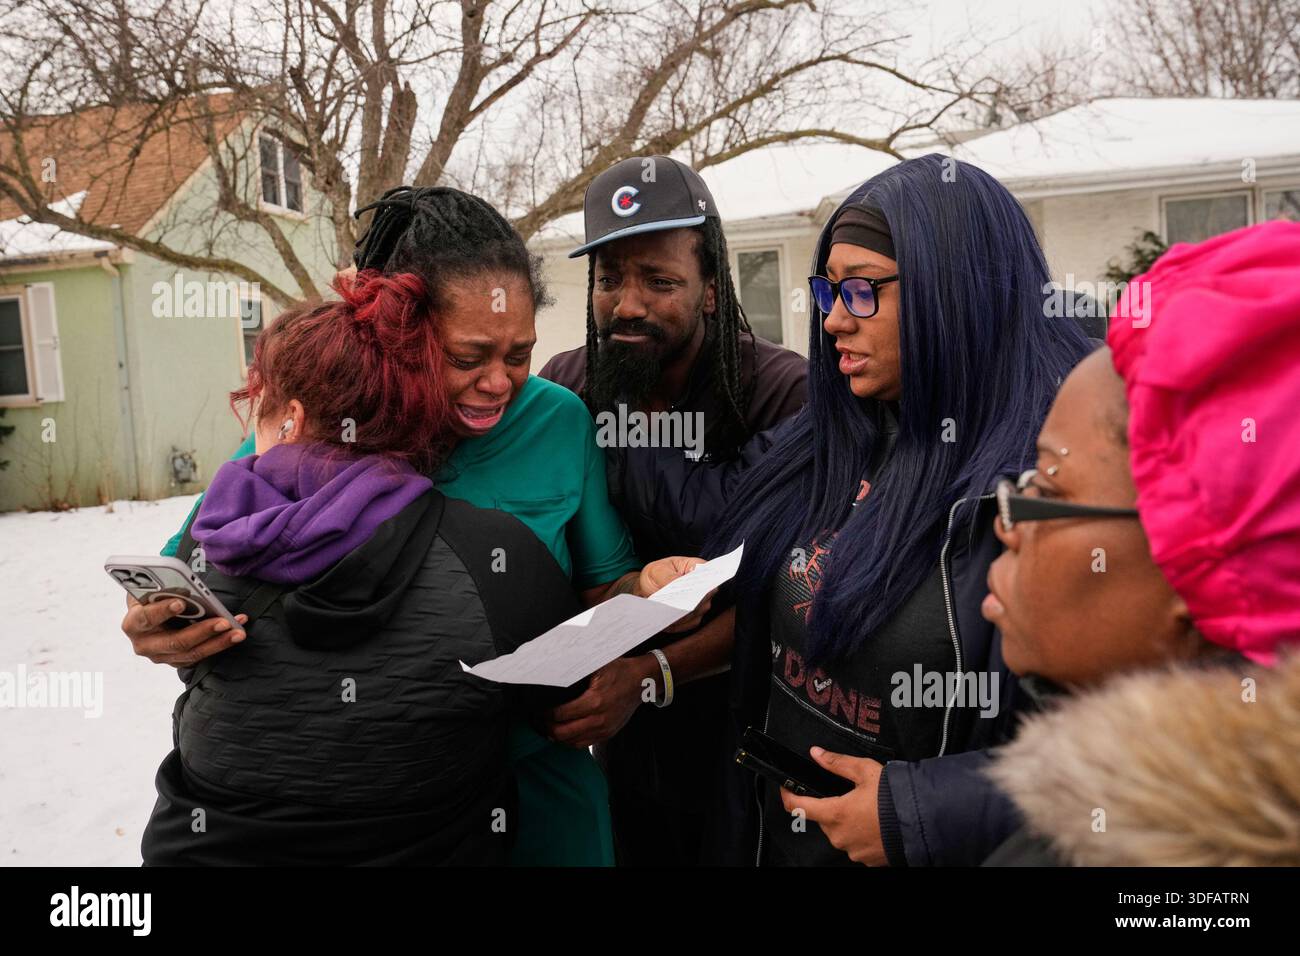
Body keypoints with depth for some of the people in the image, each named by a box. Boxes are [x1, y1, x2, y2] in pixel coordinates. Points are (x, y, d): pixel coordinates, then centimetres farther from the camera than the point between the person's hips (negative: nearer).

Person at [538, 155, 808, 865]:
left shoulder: (784, 394, -21)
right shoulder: (564, 387, -8)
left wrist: (652, 672, -31)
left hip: (740, 730, -3)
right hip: (621, 729, 4)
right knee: (635, 852, 23)